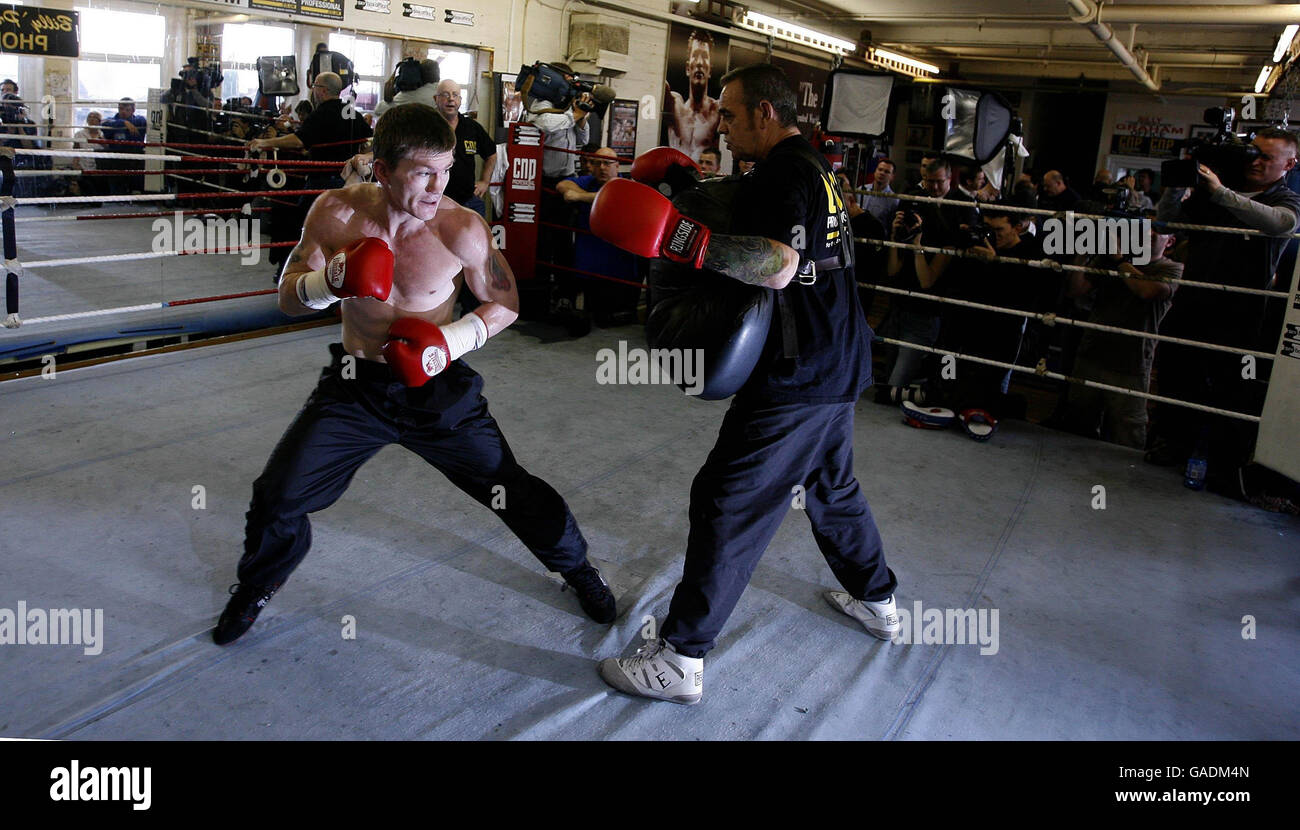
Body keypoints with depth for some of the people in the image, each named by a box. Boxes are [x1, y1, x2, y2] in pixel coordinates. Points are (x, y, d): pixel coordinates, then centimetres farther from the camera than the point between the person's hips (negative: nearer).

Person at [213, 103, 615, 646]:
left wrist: (453, 340, -21)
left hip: (437, 385, -2)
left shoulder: (462, 230, -20)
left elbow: (505, 303, -5)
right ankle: (257, 587, 34)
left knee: (512, 492, 3)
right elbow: (288, 298, -5)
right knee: (276, 499, 0)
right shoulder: (336, 213, -13)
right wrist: (331, 281, -26)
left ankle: (576, 567, 34)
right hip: (357, 384, 2)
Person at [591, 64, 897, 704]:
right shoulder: (814, 167, 15)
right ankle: (876, 601, 45)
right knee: (832, 487, 27)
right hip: (837, 364, 11)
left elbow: (776, 266, -31)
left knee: (727, 505, -6)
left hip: (796, 377, -10)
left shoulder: (782, 174, -17)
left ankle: (680, 658, 1)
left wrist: (680, 237, -35)